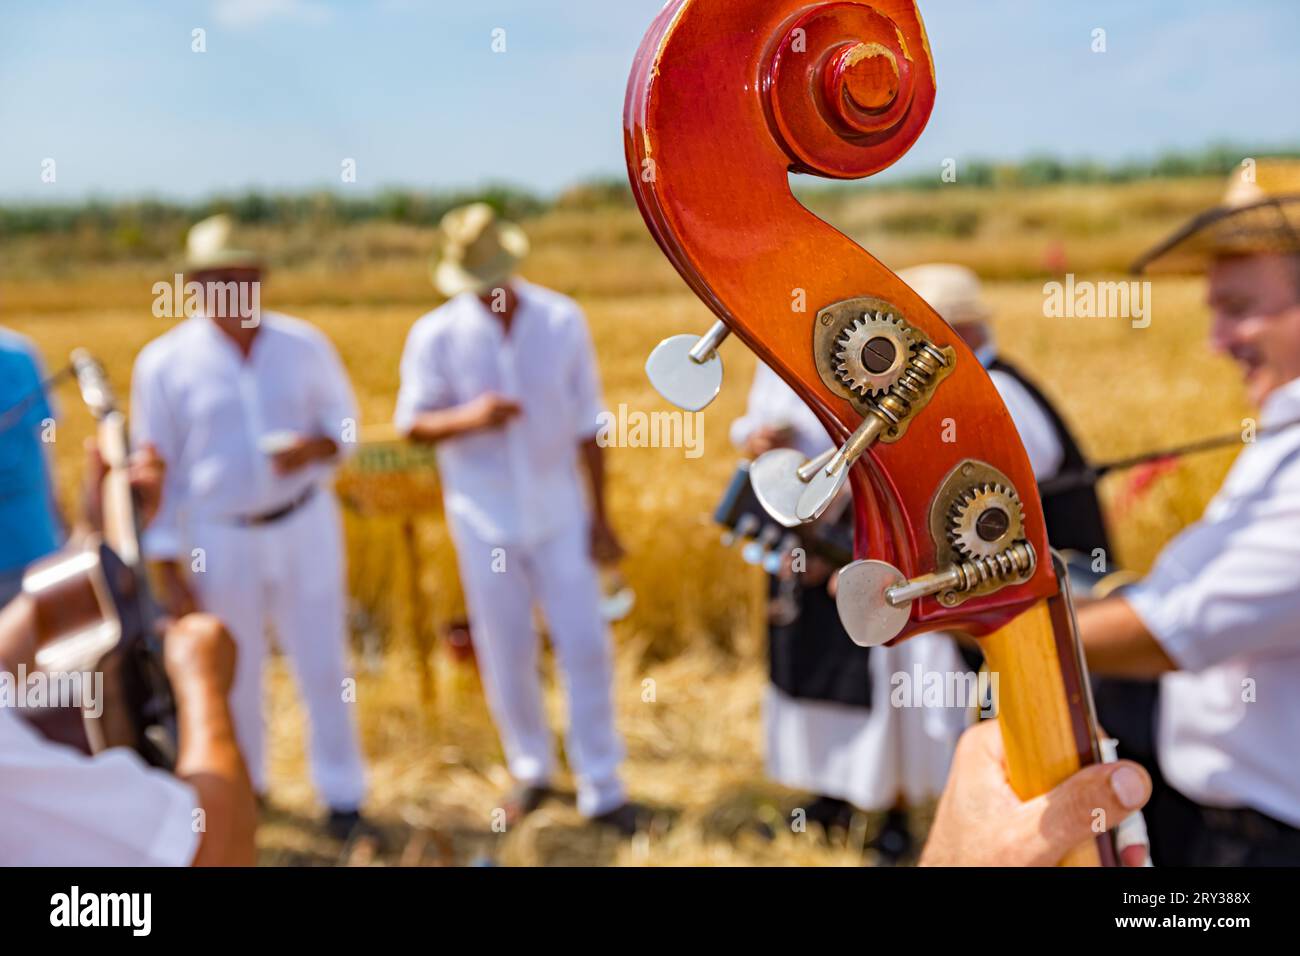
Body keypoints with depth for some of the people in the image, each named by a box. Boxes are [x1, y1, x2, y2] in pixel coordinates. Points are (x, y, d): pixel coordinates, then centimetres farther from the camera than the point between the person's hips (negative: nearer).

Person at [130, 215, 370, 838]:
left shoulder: (303, 346, -3)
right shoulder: (164, 363, -8)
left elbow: (343, 421, 8)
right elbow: (157, 471, -4)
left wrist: (314, 447, -17)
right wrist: (167, 569, -5)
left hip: (305, 527, 1)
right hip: (219, 540, -1)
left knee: (323, 665, 6)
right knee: (234, 674, 13)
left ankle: (343, 793, 22)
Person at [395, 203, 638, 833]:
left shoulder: (562, 321, -5)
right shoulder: (435, 337, -8)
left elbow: (587, 425, 0)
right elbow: (412, 425, -2)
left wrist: (601, 517, 0)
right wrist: (468, 418, -24)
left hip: (559, 513, 0)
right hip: (485, 519, 0)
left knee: (585, 645, 0)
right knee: (507, 655, 9)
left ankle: (601, 788, 12)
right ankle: (532, 770, 32)